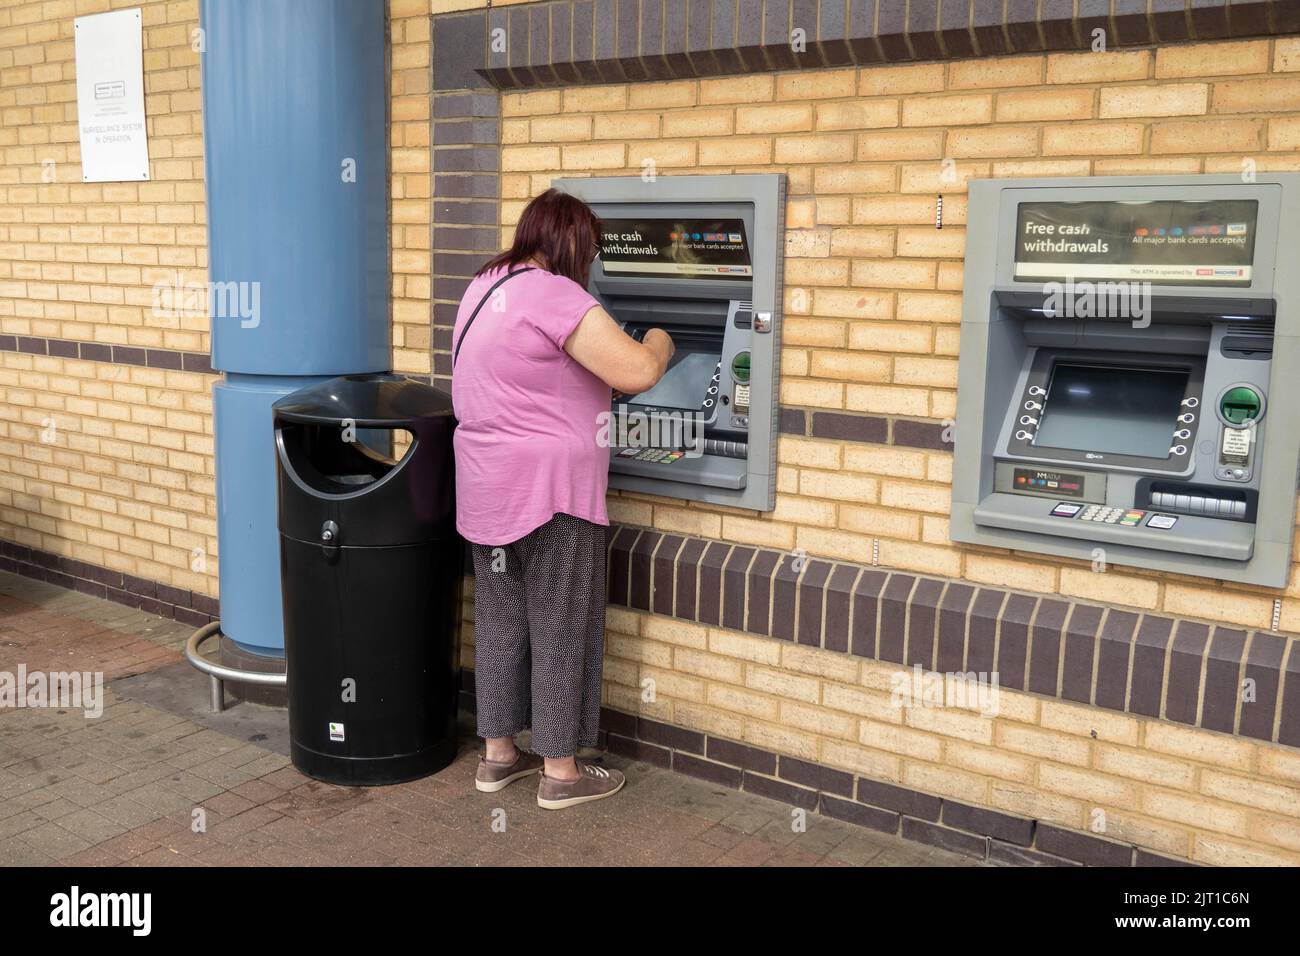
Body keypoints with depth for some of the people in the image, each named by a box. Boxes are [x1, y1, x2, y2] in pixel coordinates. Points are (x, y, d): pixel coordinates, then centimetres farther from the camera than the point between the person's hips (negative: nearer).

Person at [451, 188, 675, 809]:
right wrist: (658, 343, 0)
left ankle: (498, 755, 27)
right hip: (548, 493, -9)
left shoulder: (485, 288, 12)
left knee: (501, 624, 16)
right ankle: (561, 773, 14)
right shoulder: (553, 294, -17)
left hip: (487, 491, 9)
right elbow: (637, 374, -22)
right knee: (561, 631, 3)